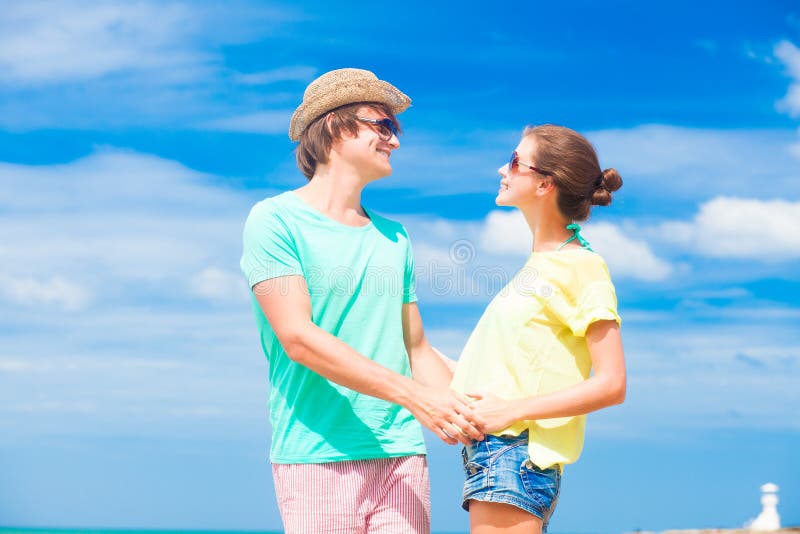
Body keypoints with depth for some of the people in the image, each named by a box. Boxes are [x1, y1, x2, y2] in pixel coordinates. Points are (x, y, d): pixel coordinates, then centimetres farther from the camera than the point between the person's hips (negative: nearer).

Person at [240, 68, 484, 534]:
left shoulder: (394, 237, 17)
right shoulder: (276, 219, -1)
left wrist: (463, 413, 0)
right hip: (318, 456, -5)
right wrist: (411, 394, -17)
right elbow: (298, 338, -12)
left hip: (402, 455, 5)